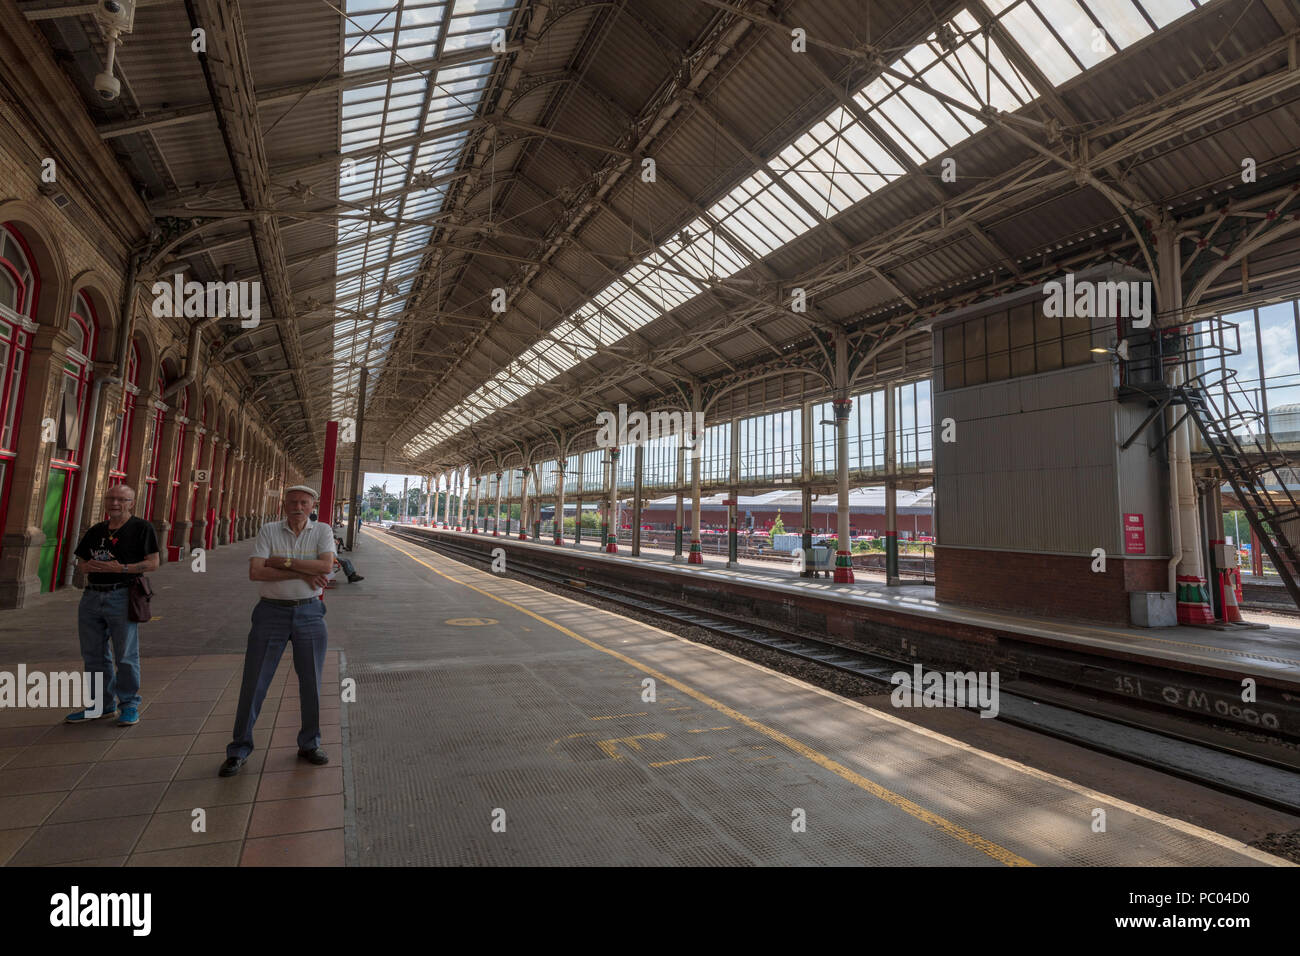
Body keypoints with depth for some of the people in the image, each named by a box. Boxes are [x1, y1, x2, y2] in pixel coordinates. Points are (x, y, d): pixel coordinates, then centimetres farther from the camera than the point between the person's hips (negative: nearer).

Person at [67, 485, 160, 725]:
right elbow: (82, 563, 19)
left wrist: (120, 568, -20)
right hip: (92, 596, 7)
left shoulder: (141, 527, -3)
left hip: (122, 597, -6)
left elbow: (153, 562, -8)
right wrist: (89, 566, -4)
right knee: (94, 655, 13)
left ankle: (130, 705, 10)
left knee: (126, 655, 0)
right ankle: (103, 705, 26)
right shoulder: (96, 531, 15)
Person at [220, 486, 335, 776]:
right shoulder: (269, 530, -1)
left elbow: (326, 566, -16)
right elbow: (255, 572, -12)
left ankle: (309, 745, 26)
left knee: (311, 683, 9)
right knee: (254, 683, 6)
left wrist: (284, 561, -16)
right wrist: (303, 574, -17)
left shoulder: (323, 531, 0)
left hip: (310, 614, 1)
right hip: (271, 612, 0)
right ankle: (239, 750, 23)